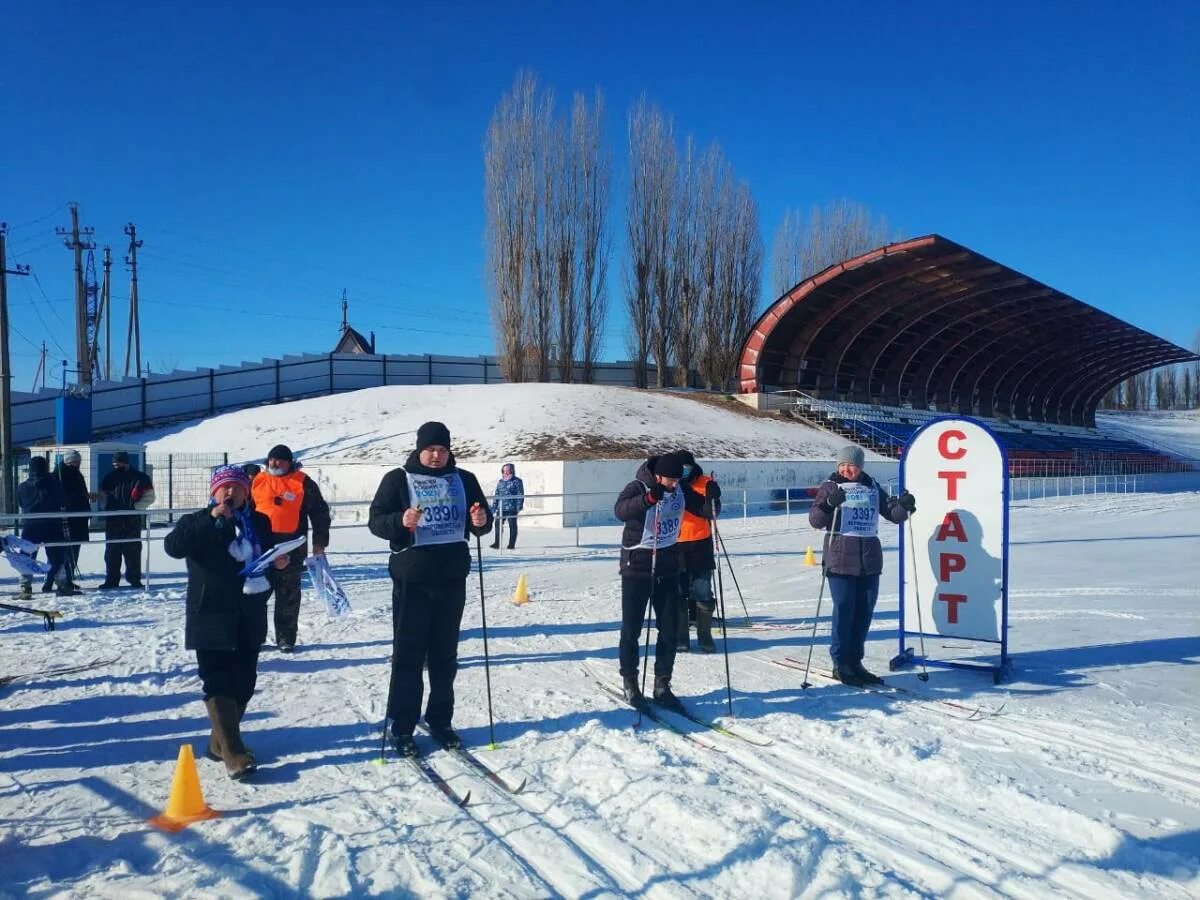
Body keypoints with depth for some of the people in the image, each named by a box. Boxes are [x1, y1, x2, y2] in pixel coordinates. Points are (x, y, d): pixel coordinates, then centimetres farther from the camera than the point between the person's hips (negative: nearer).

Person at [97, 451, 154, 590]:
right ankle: (111, 580, 13)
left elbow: (149, 496, -3)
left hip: (132, 521, -4)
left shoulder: (140, 478, -3)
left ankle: (134, 580, 6)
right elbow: (102, 495, 19)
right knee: (111, 552, 6)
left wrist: (134, 507, -14)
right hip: (112, 520, 4)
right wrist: (107, 508, 2)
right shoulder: (110, 477, 10)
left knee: (133, 551, 0)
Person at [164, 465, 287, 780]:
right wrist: (210, 520, -28)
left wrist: (279, 562, -1)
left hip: (250, 618, 5)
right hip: (212, 617, -5)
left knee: (243, 683, 11)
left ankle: (220, 742, 28)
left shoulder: (259, 522, 10)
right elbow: (173, 547, -21)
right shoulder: (198, 522, -2)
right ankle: (234, 754, -8)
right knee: (218, 684, -8)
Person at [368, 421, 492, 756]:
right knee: (408, 654, 2)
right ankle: (399, 726, 11)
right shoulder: (398, 479, -1)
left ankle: (440, 720, 23)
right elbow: (375, 521, -4)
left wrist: (481, 521, -12)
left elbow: (482, 522, 12)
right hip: (412, 579, -3)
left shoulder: (463, 480, 8)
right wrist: (401, 521, -25)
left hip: (452, 578, 3)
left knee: (445, 653, 11)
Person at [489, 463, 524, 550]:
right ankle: (496, 543, 6)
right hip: (501, 508, 5)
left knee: (512, 526, 2)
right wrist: (493, 508, 13)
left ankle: (512, 544, 9)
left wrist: (519, 507, -14)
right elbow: (496, 495, 18)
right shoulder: (500, 482, 15)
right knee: (498, 525, 0)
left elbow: (520, 495, -5)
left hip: (512, 508, -5)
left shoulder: (517, 481, -1)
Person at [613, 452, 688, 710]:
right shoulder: (637, 488, -16)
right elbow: (621, 511, -36)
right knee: (631, 628, 2)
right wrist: (649, 498, -51)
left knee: (669, 630, 6)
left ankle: (662, 685, 17)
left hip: (668, 568, 5)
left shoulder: (680, 490, 1)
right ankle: (630, 682, 17)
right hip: (637, 567, -5)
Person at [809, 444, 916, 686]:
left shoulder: (873, 487, 13)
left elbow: (892, 514, 14)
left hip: (870, 559, 4)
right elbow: (815, 520, -5)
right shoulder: (830, 486, 2)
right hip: (840, 559, -4)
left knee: (865, 611, 8)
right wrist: (828, 504, -24)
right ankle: (840, 663, 8)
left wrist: (904, 506, -7)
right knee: (844, 610, -4)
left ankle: (854, 661, 20)